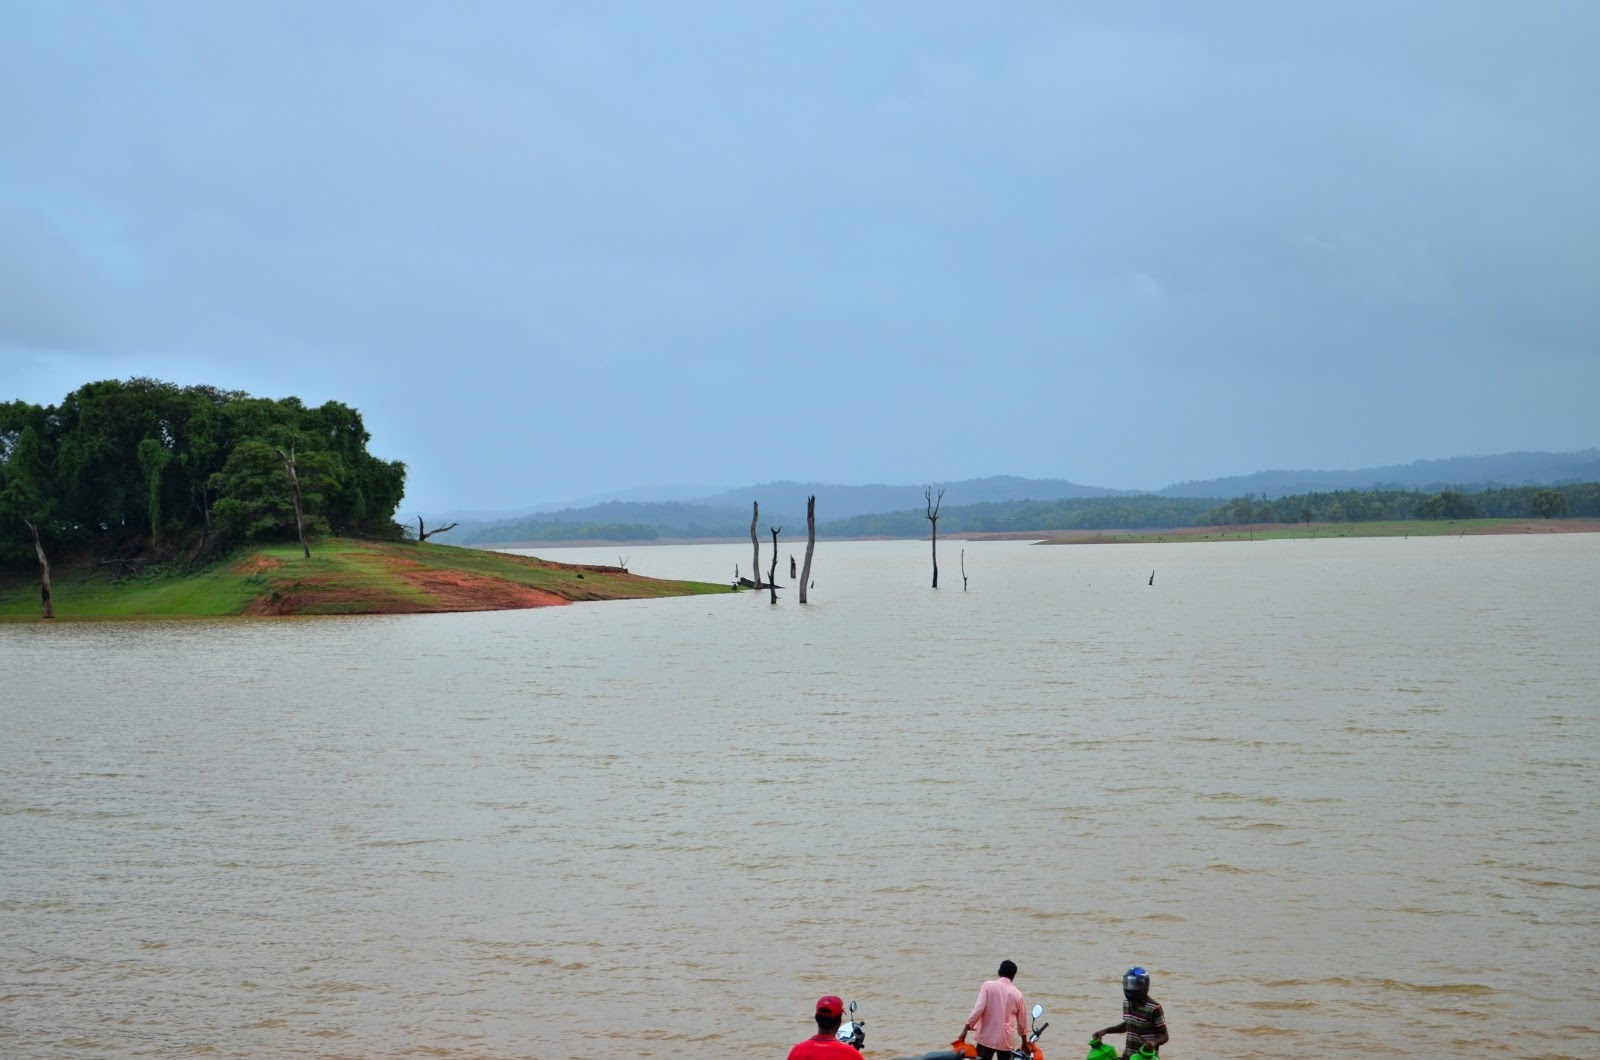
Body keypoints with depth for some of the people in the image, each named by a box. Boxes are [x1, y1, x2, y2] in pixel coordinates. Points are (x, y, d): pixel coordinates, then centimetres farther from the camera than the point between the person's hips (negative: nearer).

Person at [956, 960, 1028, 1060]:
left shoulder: (988, 985, -3)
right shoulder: (1017, 994, 5)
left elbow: (978, 1008, -14)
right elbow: (1022, 1020, 15)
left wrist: (966, 1029, -10)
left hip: (986, 1038, -2)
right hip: (1005, 1040, 2)